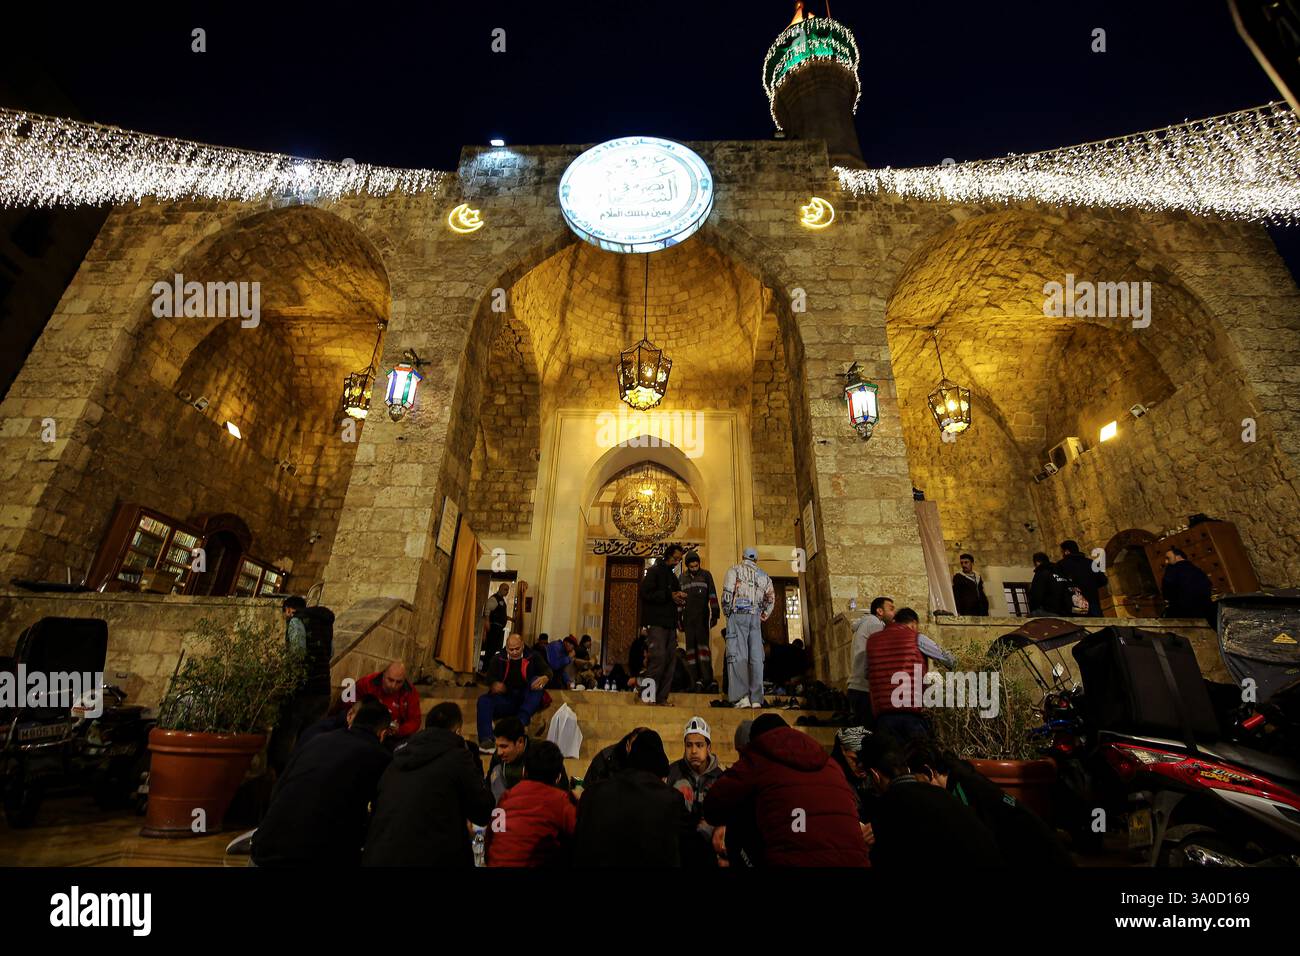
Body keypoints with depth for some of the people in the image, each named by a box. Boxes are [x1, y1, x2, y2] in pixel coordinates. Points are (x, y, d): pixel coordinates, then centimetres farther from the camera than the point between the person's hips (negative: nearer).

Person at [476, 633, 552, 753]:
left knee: (536, 680, -28)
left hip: (527, 701, -1)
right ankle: (487, 739, -37)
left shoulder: (533, 657, 8)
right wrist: (494, 684, -16)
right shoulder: (499, 659, 13)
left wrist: (544, 678, -26)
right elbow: (490, 677, 9)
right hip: (505, 700, 1)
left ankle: (520, 722, -42)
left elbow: (547, 671, -1)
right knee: (483, 700, -24)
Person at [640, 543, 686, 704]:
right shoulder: (654, 572, 0)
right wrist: (670, 595, -15)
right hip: (656, 623, -8)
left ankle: (662, 697, 10)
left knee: (671, 659, 4)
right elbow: (646, 593, -13)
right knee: (659, 657, -16)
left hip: (670, 623, 8)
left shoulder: (673, 577, 24)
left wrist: (680, 599, 3)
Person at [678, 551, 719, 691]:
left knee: (702, 645, -11)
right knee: (690, 648, 2)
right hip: (688, 618, 3)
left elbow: (712, 595, 0)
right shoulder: (682, 577, 11)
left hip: (702, 617, -3)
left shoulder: (706, 575, 3)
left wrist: (714, 615, -6)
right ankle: (694, 681, 5)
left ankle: (707, 679, -10)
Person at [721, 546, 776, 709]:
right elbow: (771, 598, 14)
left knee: (737, 655, -8)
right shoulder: (764, 575, 19)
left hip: (738, 615, -4)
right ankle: (756, 699, 1)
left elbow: (727, 593, -6)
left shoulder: (734, 569, 7)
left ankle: (742, 696, -17)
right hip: (755, 618, 4)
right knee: (756, 657, 3)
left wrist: (727, 612, 3)